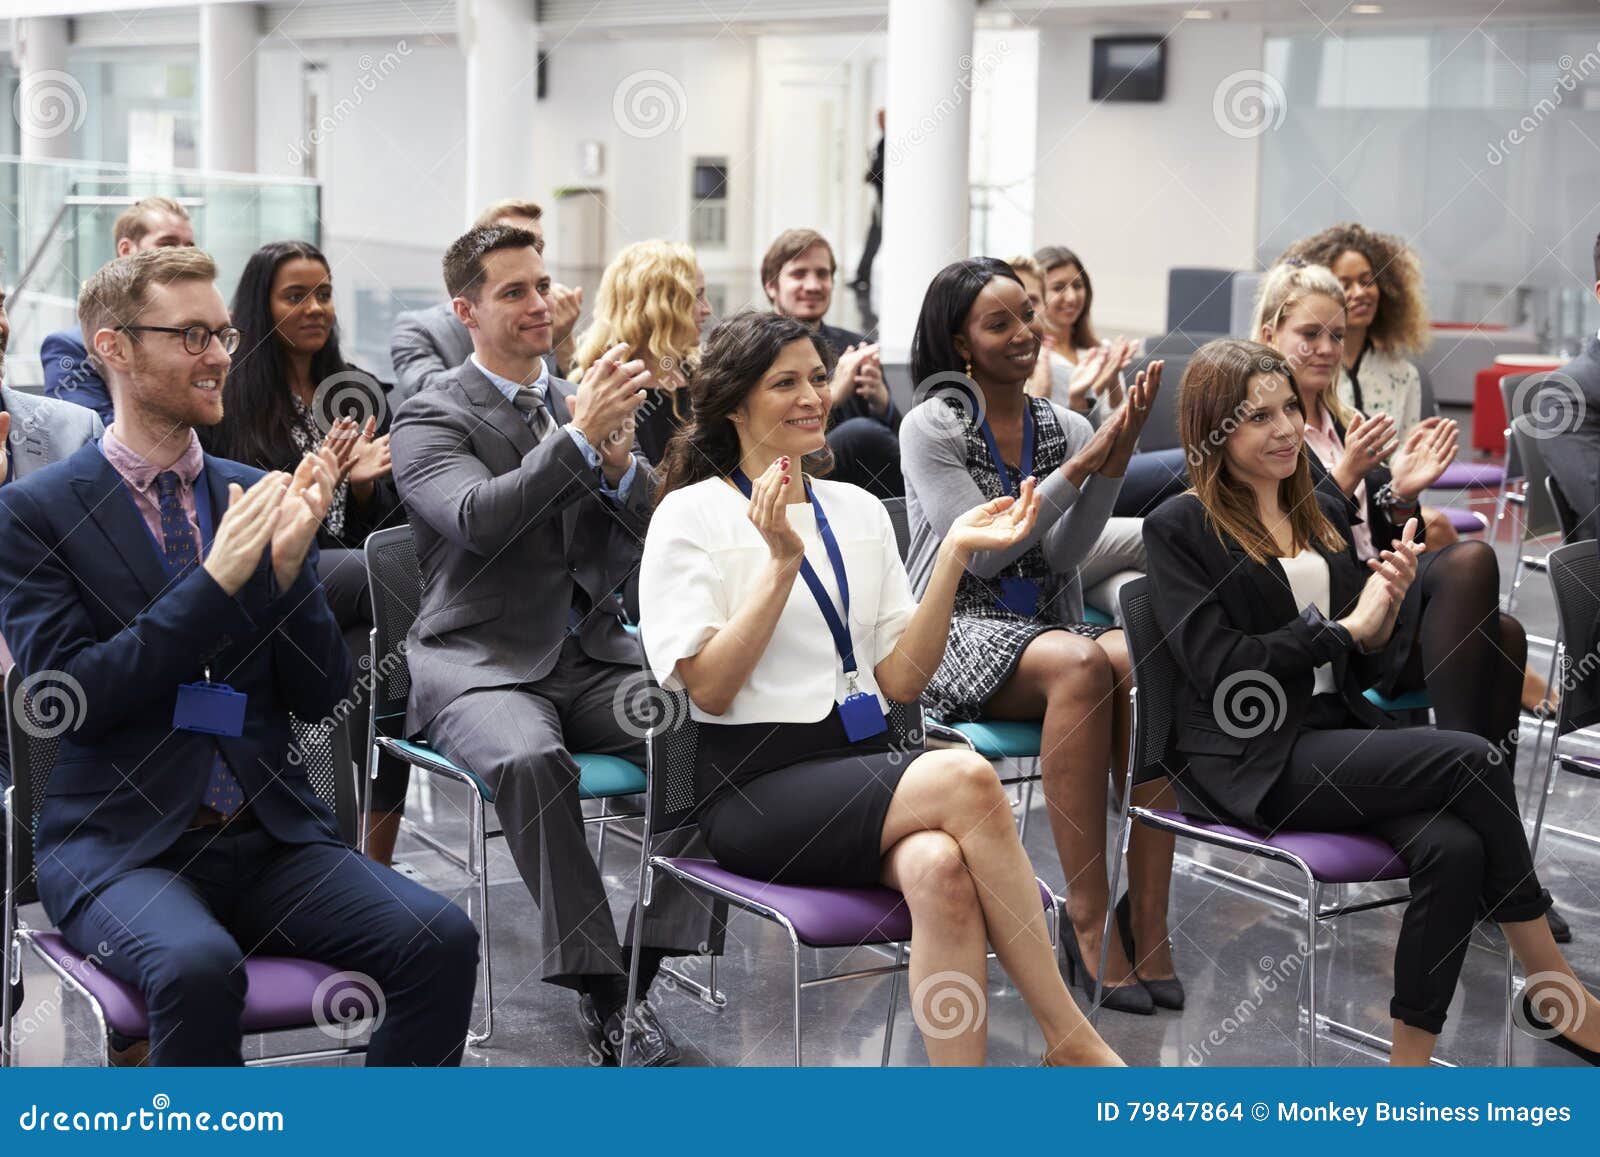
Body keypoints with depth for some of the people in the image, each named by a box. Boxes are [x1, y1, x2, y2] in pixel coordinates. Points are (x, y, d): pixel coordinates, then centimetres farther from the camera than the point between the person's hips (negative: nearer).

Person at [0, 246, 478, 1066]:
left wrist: (289, 566, -9)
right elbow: (69, 697, -11)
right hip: (118, 842, -4)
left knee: (441, 939, -20)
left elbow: (320, 697, 8)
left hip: (270, 836, 4)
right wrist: (217, 580, -16)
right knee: (197, 966, -35)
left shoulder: (258, 496, 11)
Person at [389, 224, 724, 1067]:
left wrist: (621, 470, -9)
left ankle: (646, 960, -15)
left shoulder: (588, 404, 17)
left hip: (592, 655, 5)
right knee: (531, 760, -36)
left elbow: (646, 549, 11)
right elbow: (477, 518, -19)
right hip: (483, 662, -4)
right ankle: (599, 982, -25)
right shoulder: (430, 420, 2)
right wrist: (580, 439, -26)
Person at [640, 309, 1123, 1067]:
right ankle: (1072, 1042, -21)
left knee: (940, 868, -32)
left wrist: (954, 556, -1)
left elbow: (900, 680, 9)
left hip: (865, 767, 5)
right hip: (756, 787, -4)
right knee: (966, 779, -30)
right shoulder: (691, 515, 2)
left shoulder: (859, 511, 17)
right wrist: (783, 562, -14)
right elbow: (710, 687, -8)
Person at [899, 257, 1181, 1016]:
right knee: (1082, 663, -37)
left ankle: (1147, 918, -30)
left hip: (1053, 627, 4)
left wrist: (1115, 461, -12)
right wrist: (1083, 464, -13)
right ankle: (1088, 914, -33)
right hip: (960, 634, -4)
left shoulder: (1069, 429, 13)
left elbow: (1064, 553, 1)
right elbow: (980, 550, -10)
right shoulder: (932, 427, 1)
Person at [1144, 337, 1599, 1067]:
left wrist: (1383, 615, -5)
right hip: (1251, 760, -6)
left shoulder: (1326, 514, 18)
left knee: (1453, 848, -26)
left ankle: (1410, 1063, -19)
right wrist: (1346, 625, -9)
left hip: (1338, 738, 6)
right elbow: (1218, 666, -12)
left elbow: (1360, 674, 17)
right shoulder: (1181, 528, -1)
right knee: (1467, 758, -24)